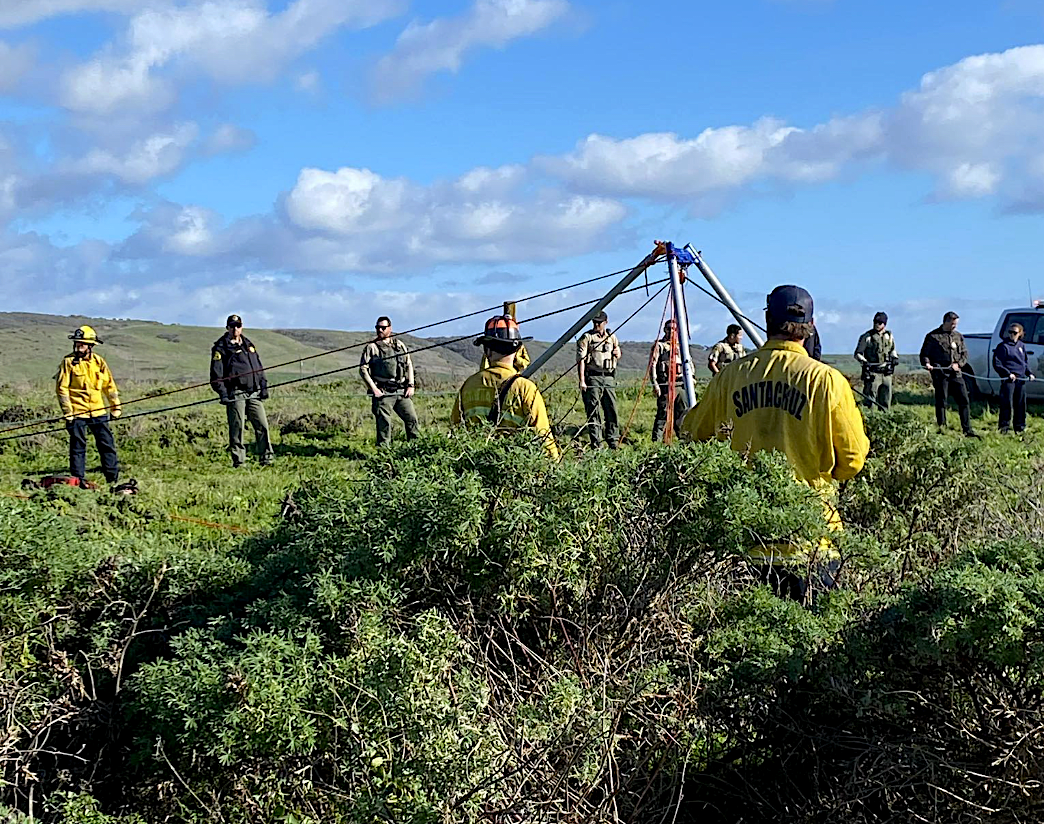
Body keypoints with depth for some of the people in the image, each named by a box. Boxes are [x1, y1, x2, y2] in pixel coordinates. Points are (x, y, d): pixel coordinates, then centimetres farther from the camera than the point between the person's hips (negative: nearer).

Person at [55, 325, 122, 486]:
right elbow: (61, 388, -5)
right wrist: (67, 412, -10)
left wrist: (116, 406, 13)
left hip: (98, 411, 3)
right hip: (77, 412, -3)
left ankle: (113, 477, 14)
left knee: (107, 443, 5)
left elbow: (109, 385, 13)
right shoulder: (68, 361, -4)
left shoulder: (98, 361, 5)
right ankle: (78, 479, 11)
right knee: (78, 446, 1)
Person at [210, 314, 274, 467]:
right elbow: (216, 374, -4)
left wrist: (264, 386, 14)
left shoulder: (249, 344, 21)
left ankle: (266, 458, 6)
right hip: (235, 395, -5)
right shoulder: (221, 347, 2)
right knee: (237, 428, -4)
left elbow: (259, 367, 25)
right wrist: (222, 393, -13)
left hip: (254, 394, 5)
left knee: (262, 425, -1)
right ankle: (238, 461, 2)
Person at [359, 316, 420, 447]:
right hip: (383, 393, -4)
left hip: (402, 392, 4)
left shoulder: (400, 345, 14)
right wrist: (373, 388, -10)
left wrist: (410, 385, 7)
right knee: (384, 424, -6)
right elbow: (363, 369, -1)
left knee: (412, 419, 1)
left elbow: (409, 365, 18)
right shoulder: (371, 347, 2)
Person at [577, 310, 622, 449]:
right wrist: (582, 381, -14)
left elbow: (618, 357, 27)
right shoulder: (586, 337, 1)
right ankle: (596, 444, -3)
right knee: (593, 411, -5)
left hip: (609, 377, 4)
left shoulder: (611, 337, 16)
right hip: (592, 377, -4)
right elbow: (581, 360, -5)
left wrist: (617, 353, 2)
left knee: (612, 410, 1)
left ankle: (614, 441, 7)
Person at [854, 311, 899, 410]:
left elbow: (893, 350, 28)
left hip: (886, 373, 5)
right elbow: (858, 354, -1)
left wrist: (895, 357, 7)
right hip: (872, 373, -5)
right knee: (869, 400, -10)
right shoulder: (867, 336, -2)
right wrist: (863, 361, -20)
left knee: (886, 399, 9)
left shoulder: (889, 336, 12)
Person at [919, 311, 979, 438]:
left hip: (956, 374, 4)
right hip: (940, 374, -4)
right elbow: (924, 353, 5)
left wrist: (958, 364, -2)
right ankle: (941, 427, 7)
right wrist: (927, 363, -15)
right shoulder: (933, 336, 3)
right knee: (941, 402, -2)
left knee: (964, 400, 1)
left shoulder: (958, 336, 17)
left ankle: (967, 429, 5)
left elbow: (965, 354, 17)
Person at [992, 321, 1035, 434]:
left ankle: (1020, 428, 17)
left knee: (1021, 404, 8)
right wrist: (1008, 373, -17)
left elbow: (1026, 362, 24)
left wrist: (1029, 373, 8)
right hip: (1008, 379, -6)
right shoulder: (1003, 346, -3)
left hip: (1021, 379, 6)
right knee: (1007, 404, -9)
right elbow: (997, 364, -6)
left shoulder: (1022, 346, 16)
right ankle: (1004, 427, -3)